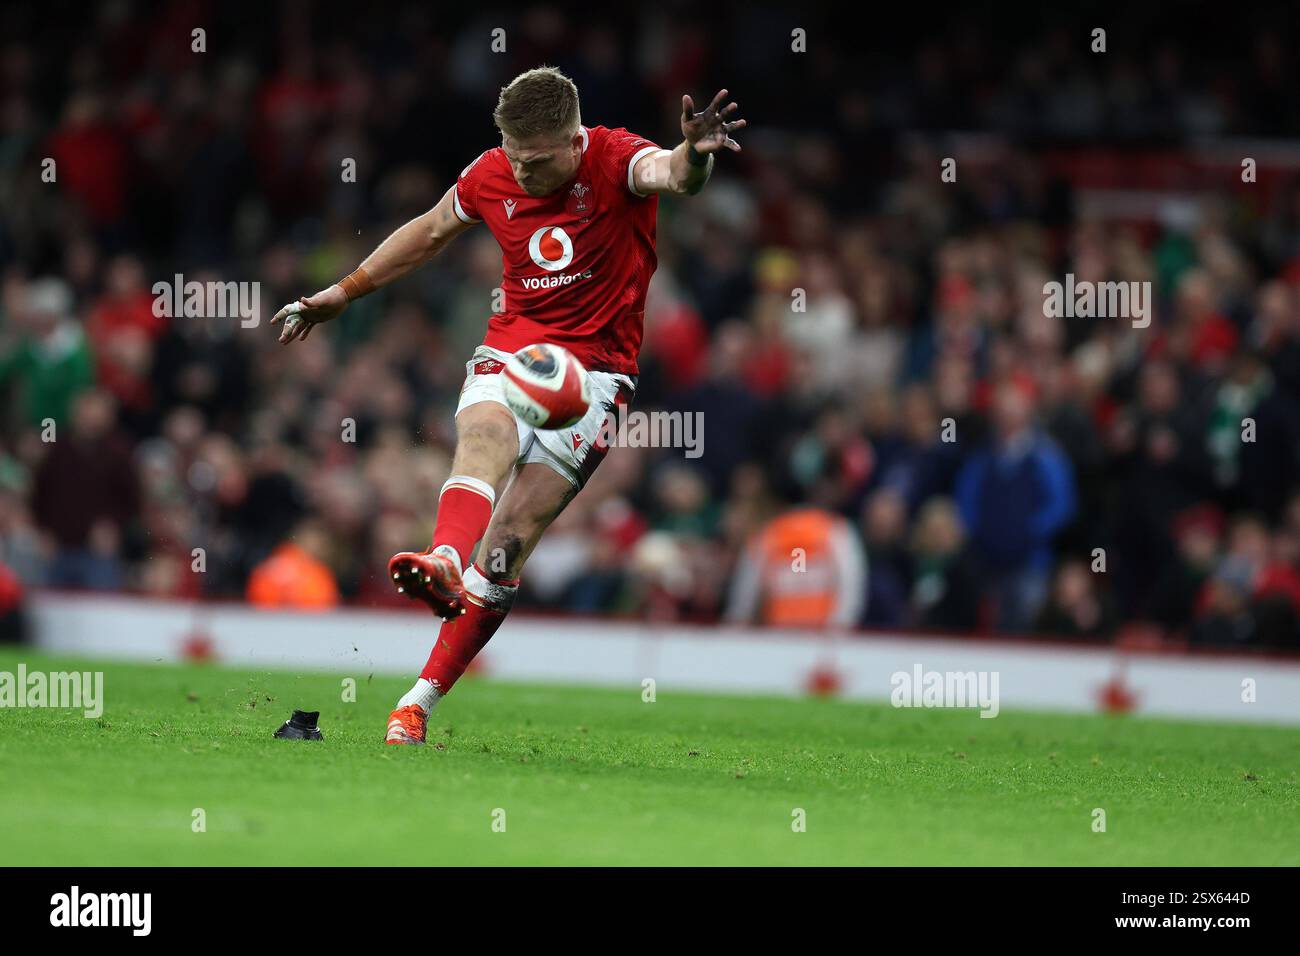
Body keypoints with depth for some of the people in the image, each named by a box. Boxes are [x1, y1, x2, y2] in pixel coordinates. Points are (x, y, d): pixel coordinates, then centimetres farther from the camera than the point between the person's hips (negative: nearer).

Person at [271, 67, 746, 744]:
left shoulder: (613, 160, -11)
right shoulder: (491, 177, 2)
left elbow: (669, 174, -35)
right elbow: (431, 231, 22)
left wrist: (693, 156, -59)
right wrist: (343, 293, 27)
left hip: (596, 365, -3)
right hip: (511, 348, 3)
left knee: (512, 533, -13)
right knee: (483, 435, -33)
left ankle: (420, 702, -11)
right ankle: (442, 562, -62)